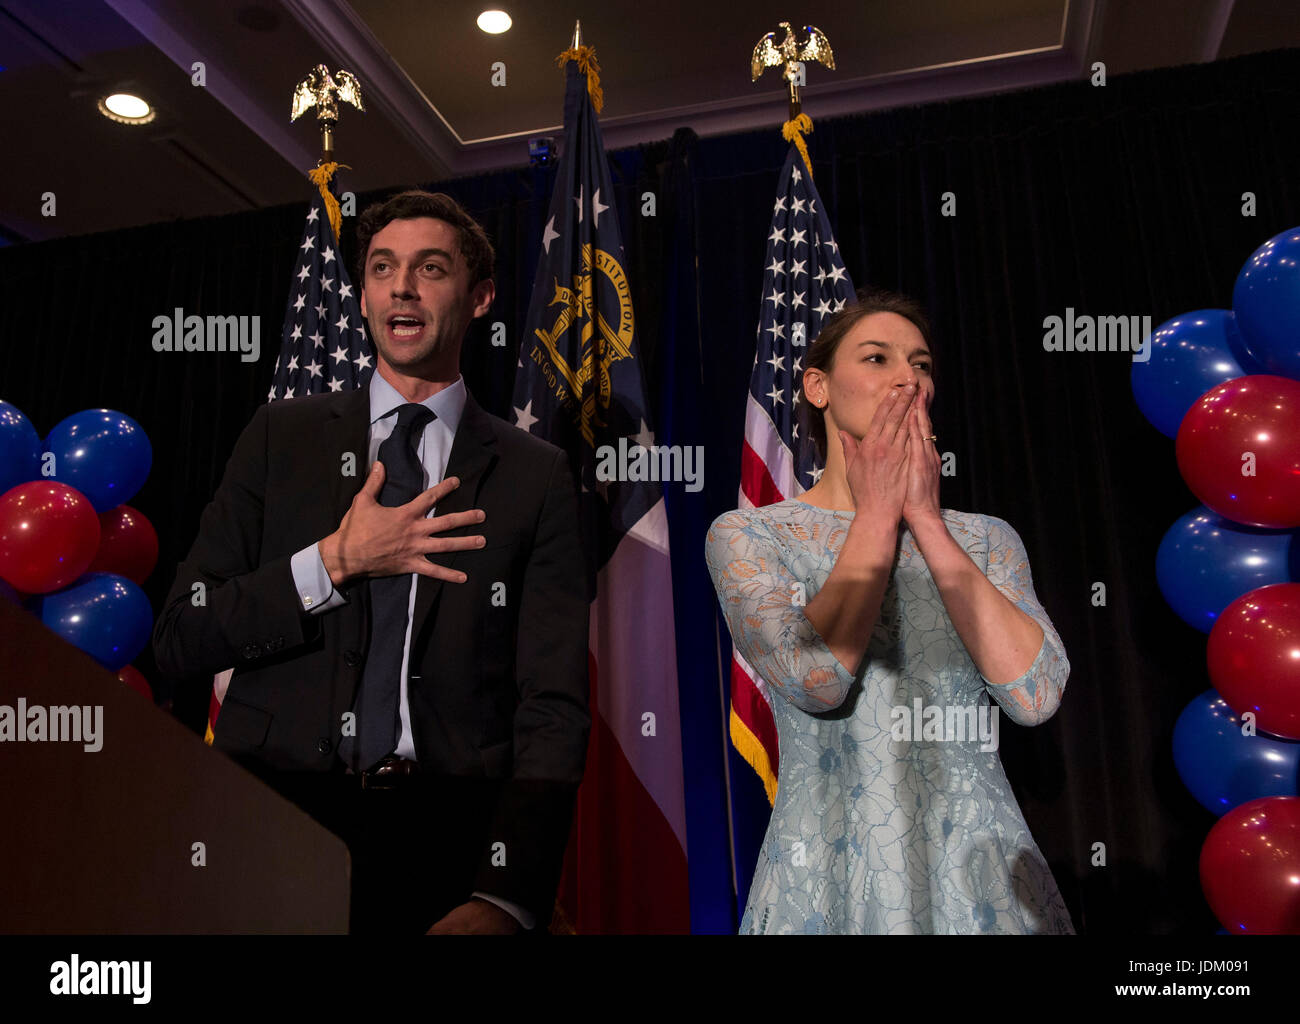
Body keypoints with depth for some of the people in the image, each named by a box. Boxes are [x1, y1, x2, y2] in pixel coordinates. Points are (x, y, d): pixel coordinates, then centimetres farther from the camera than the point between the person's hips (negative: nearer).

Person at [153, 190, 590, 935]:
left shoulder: (536, 476, 0)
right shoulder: (282, 436, 6)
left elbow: (553, 711, -5)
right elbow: (179, 642, 3)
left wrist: (503, 900, -17)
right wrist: (336, 560, -10)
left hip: (446, 830, -1)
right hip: (274, 814, 1)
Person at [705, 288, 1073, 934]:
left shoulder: (986, 539, 5)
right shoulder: (747, 535, -4)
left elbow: (1036, 694, -11)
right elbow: (815, 679, -21)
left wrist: (925, 518, -9)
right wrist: (877, 513, -10)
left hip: (980, 877, 3)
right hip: (826, 878, -2)